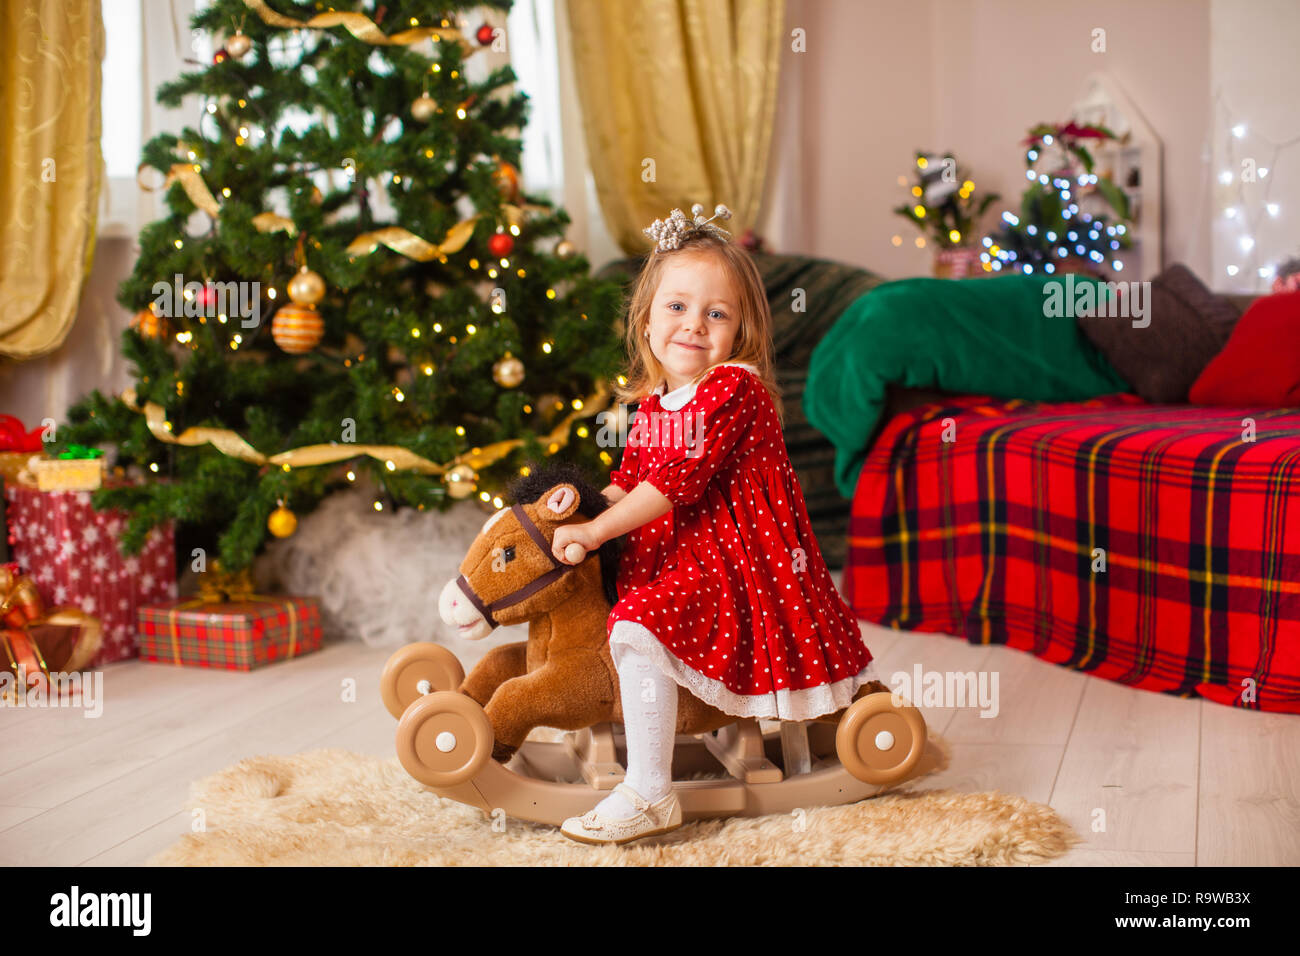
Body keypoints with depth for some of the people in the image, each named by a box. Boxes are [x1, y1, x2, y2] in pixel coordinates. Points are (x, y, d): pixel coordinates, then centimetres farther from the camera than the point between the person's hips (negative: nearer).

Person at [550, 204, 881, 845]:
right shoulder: (652, 403, 11)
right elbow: (630, 479, 19)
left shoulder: (734, 389, -18)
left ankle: (648, 794, -22)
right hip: (677, 551, 10)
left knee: (636, 627, -26)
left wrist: (596, 530, -20)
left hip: (732, 554, -10)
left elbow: (678, 480, -24)